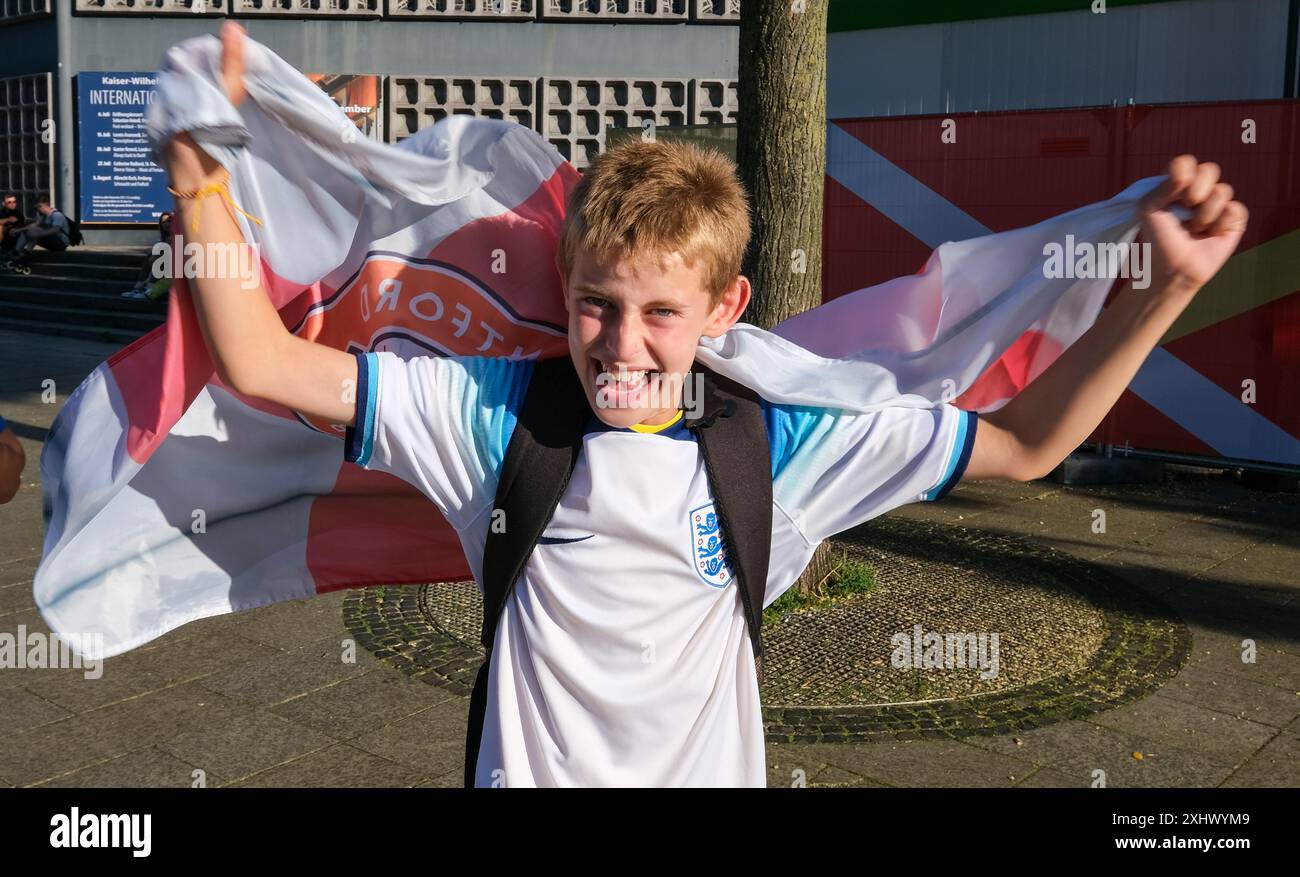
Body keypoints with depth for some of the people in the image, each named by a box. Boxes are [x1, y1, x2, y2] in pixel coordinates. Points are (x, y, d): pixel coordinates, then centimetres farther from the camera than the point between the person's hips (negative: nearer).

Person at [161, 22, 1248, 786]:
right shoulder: (497, 411, -12)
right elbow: (260, 363, -12)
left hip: (709, 769, 1)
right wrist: (199, 168, -19)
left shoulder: (778, 444, -11)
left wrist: (1160, 290, -14)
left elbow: (1024, 444, -6)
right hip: (527, 766, 0)